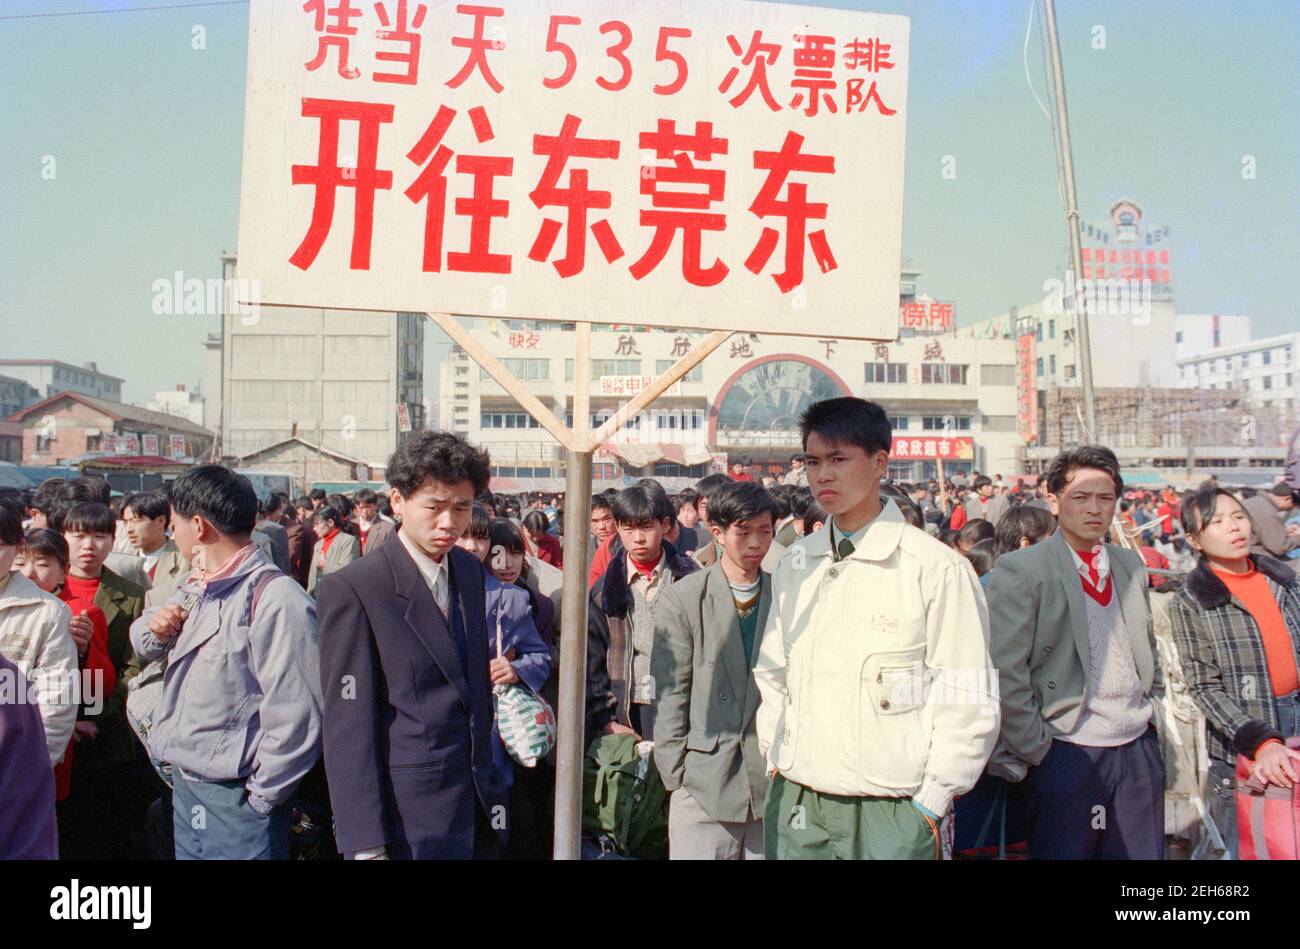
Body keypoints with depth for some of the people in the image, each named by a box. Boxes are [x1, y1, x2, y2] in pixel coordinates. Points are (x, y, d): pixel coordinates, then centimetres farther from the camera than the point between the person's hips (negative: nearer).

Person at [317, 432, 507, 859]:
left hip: (477, 805, 6)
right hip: (406, 818, -6)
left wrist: (489, 783, 14)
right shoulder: (352, 589, -14)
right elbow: (348, 726, -15)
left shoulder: (470, 571, 6)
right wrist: (365, 844, -16)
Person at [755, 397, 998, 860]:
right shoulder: (795, 564, 6)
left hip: (890, 811, -4)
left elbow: (967, 703, -8)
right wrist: (774, 760, 8)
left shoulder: (936, 567, -9)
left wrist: (930, 803, -6)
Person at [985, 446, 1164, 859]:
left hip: (1139, 751, 6)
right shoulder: (1020, 570, -9)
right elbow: (1004, 675, -12)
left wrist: (1154, 713, 12)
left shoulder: (1131, 565, 11)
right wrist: (1037, 749, -12)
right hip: (1068, 754, -5)